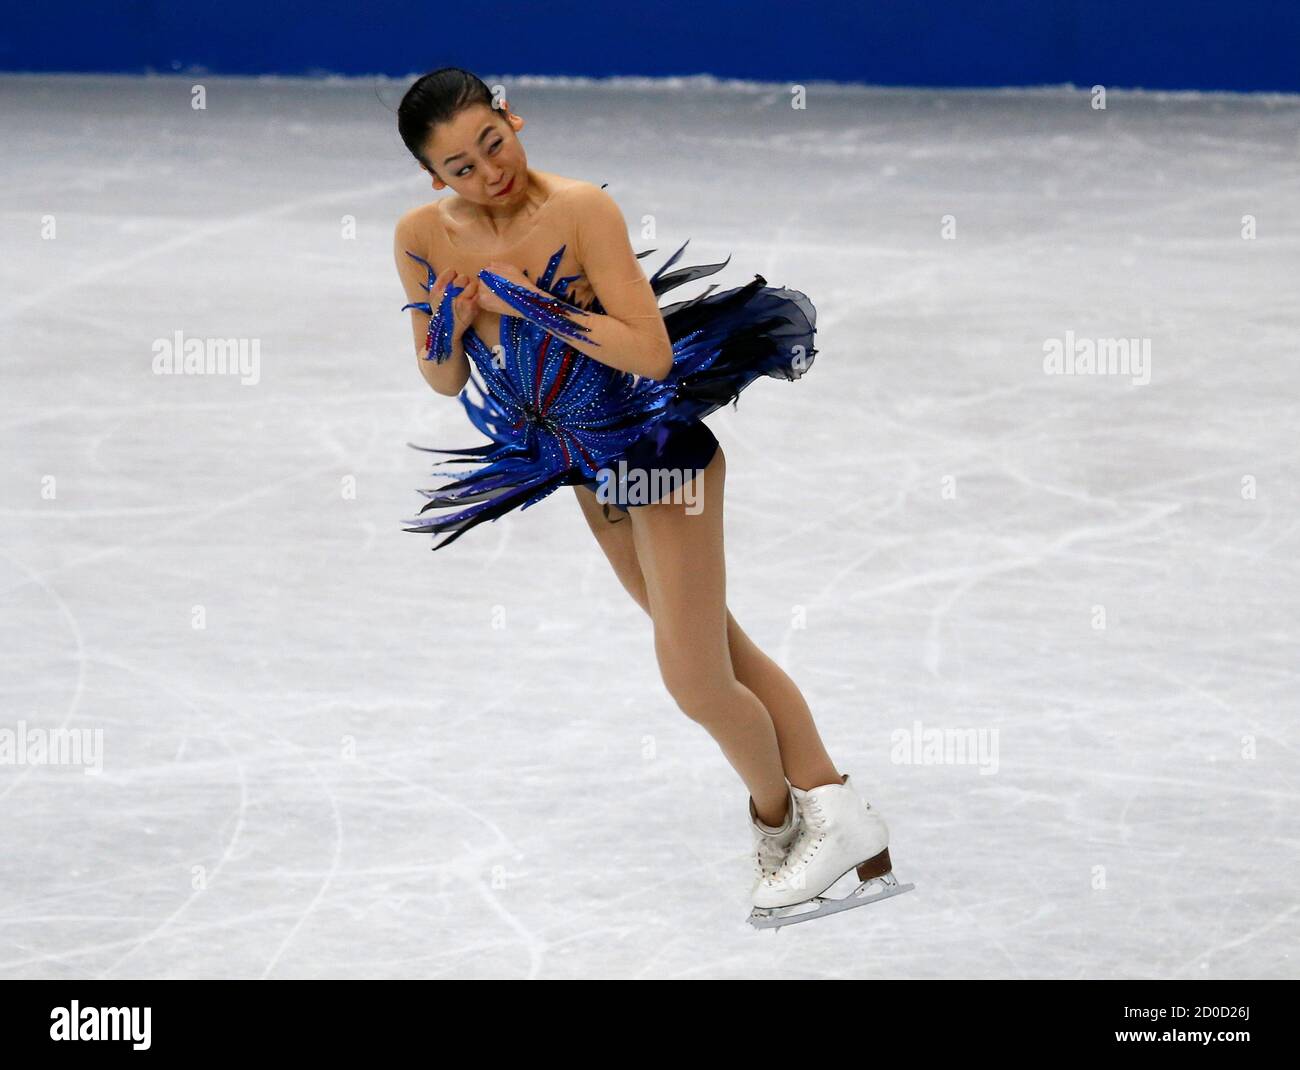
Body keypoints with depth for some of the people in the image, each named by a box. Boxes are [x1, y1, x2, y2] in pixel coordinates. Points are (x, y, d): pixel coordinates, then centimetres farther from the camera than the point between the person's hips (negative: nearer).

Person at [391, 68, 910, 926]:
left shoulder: (581, 209, -27)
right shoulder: (423, 238, -10)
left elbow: (653, 353, -33)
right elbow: (443, 381, 2)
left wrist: (529, 304, -33)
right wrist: (449, 331, -20)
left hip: (658, 443, -6)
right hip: (584, 460, 6)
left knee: (697, 682, -2)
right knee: (718, 648, 15)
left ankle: (777, 809, 25)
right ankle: (828, 806, 26)